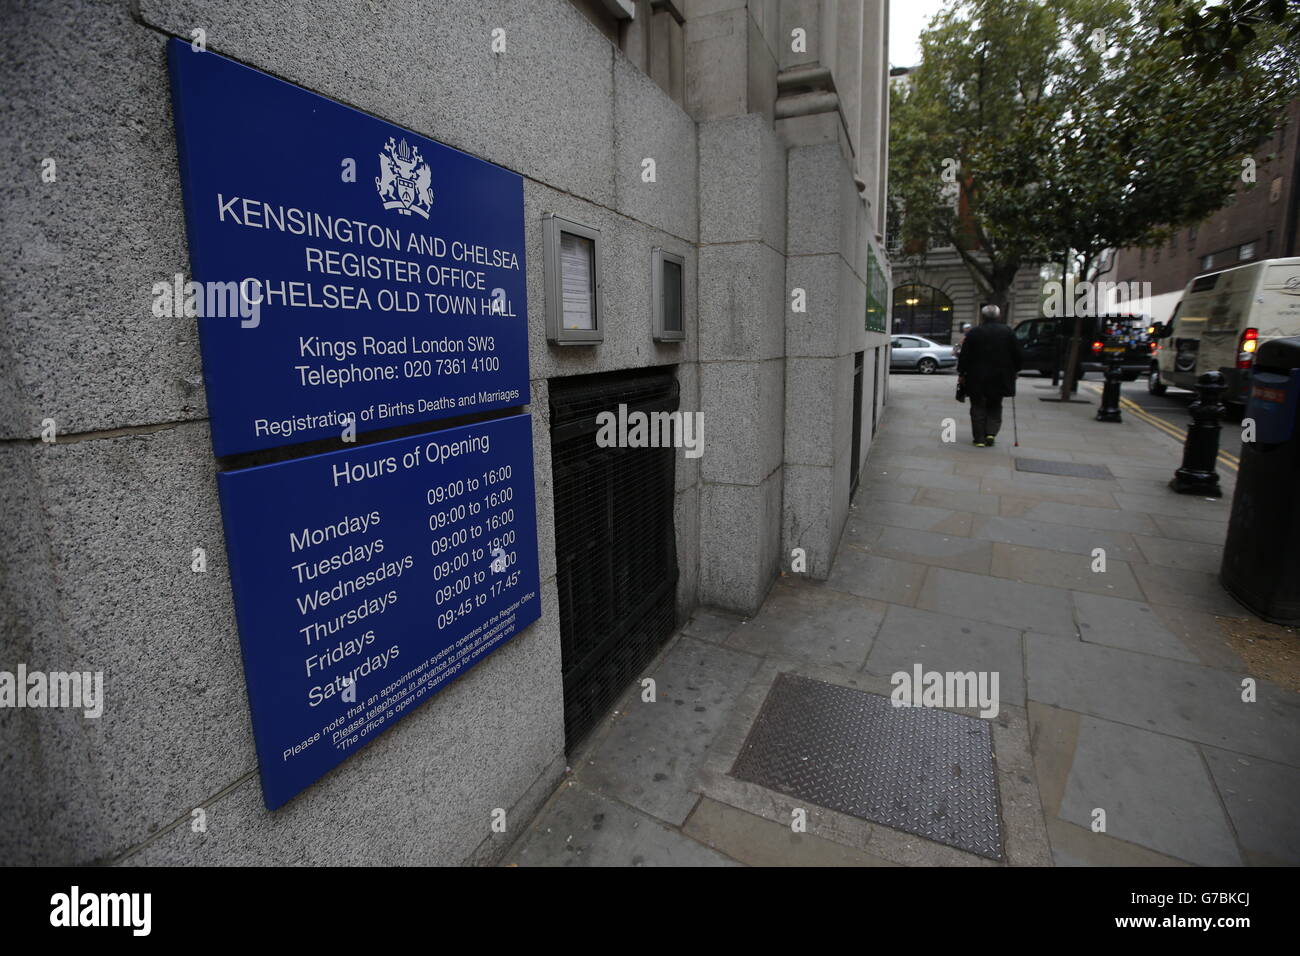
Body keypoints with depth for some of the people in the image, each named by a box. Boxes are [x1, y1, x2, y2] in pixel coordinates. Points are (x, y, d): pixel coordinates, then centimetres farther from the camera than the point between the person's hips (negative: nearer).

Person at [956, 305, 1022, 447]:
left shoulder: (973, 333, -4)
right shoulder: (1008, 332, 2)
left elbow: (964, 356, -5)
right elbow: (1017, 355, 6)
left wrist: (961, 374, 2)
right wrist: (1014, 371, 17)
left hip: (977, 378, -2)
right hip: (1000, 378, 2)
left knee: (978, 408, 5)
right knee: (995, 408, 15)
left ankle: (980, 439, 4)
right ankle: (991, 433, 0)